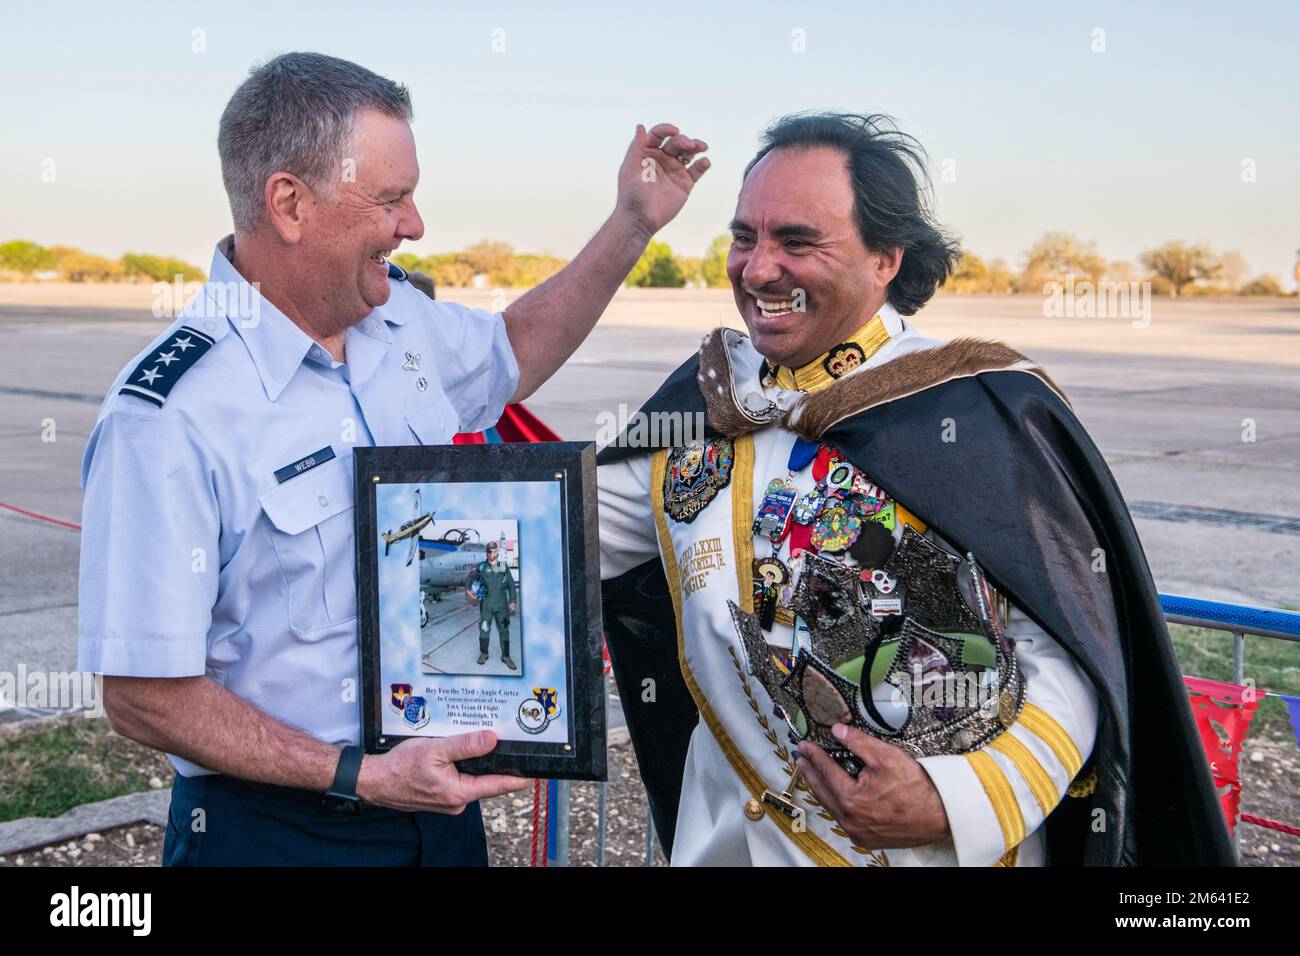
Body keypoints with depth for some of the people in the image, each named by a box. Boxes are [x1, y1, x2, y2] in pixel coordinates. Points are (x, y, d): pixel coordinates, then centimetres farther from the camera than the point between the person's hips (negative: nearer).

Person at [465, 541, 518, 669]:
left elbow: (511, 585, 4)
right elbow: (469, 578, 5)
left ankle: (506, 656, 17)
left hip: (502, 605, 1)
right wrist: (468, 589, -13)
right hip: (486, 605, -1)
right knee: (484, 629, 4)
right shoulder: (481, 567, -1)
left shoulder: (504, 567, 2)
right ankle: (483, 653, 22)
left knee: (504, 630, 6)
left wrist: (512, 601, -2)